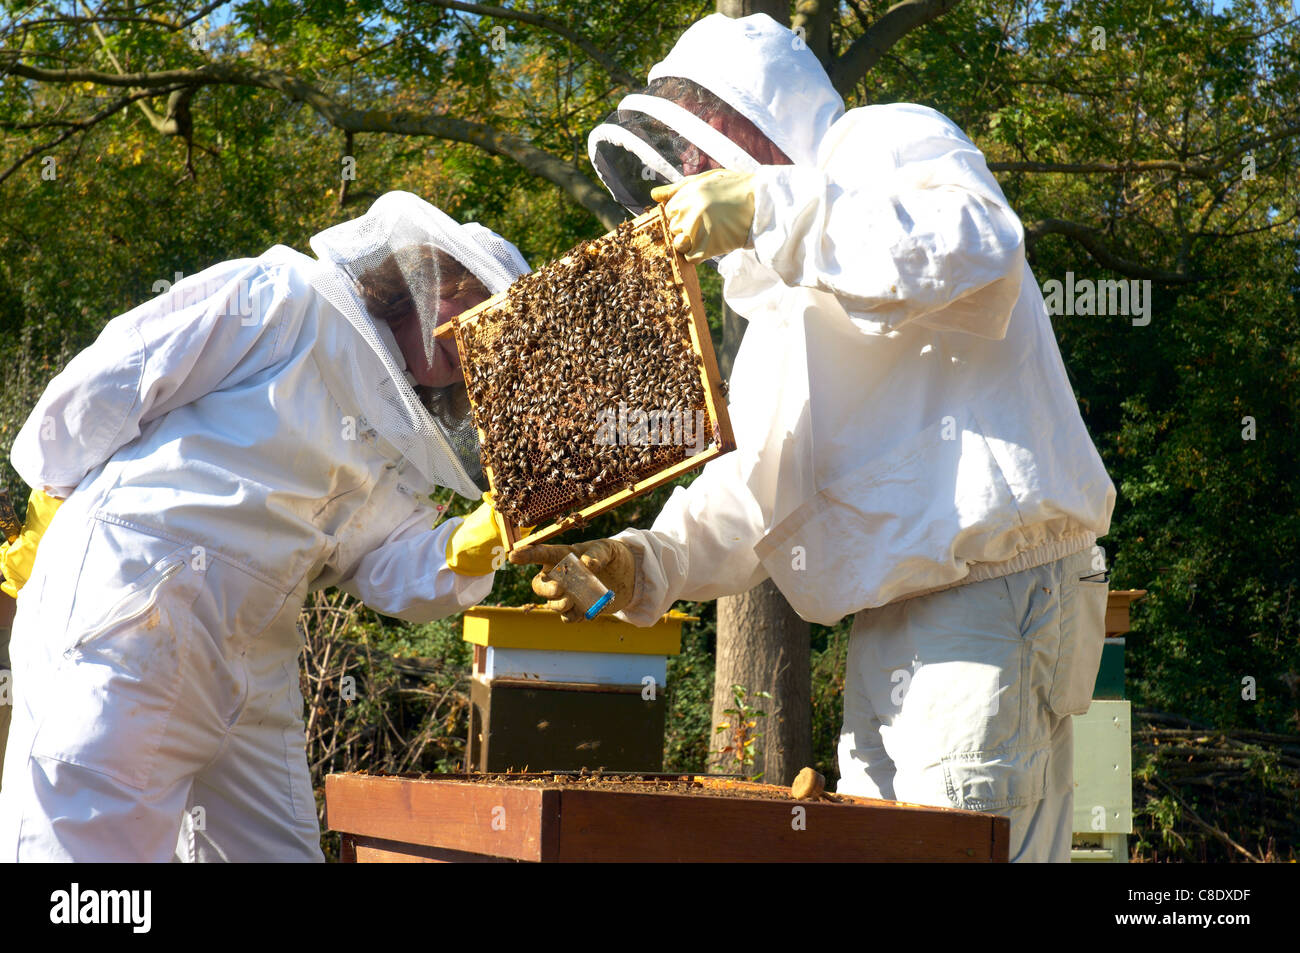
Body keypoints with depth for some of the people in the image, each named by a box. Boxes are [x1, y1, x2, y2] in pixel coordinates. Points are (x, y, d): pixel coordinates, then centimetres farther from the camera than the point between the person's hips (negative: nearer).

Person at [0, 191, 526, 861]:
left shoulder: (399, 441, 21)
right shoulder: (285, 296, -2)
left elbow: (396, 574, 7)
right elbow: (107, 380, -4)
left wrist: (480, 540, -11)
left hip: (253, 667, 9)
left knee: (277, 849, 9)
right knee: (94, 842, -11)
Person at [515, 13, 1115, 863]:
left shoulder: (888, 142, 0)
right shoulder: (780, 299, 27)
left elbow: (977, 249, -23)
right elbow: (762, 489, 22)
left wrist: (768, 210, -27)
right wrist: (649, 563, 5)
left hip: (994, 594, -9)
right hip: (888, 624, 9)